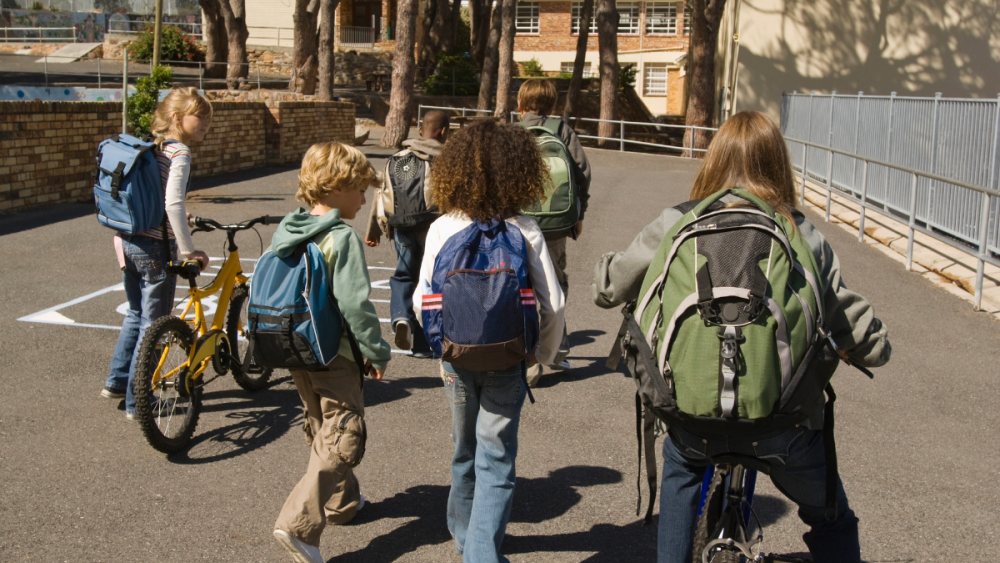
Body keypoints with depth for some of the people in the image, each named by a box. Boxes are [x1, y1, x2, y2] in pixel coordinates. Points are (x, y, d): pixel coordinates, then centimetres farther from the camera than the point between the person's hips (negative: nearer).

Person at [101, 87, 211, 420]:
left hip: (126, 241, 9)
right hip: (155, 247, -8)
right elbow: (173, 203, -28)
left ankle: (117, 381, 35)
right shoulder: (180, 153, -15)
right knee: (152, 325, 3)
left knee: (135, 314, 25)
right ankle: (137, 402, 11)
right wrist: (189, 250, -24)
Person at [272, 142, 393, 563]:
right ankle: (299, 524, -12)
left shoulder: (285, 231, 5)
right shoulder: (343, 238, -19)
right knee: (343, 438, -2)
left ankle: (342, 501, 39)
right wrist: (378, 353, -13)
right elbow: (355, 305, -23)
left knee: (321, 429, 23)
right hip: (334, 355, -8)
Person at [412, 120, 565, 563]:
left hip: (456, 359, 3)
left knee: (466, 451, 22)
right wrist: (545, 353, 8)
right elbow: (553, 304, -9)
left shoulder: (441, 230, -7)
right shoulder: (525, 232, -11)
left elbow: (422, 299, -2)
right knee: (496, 460, 5)